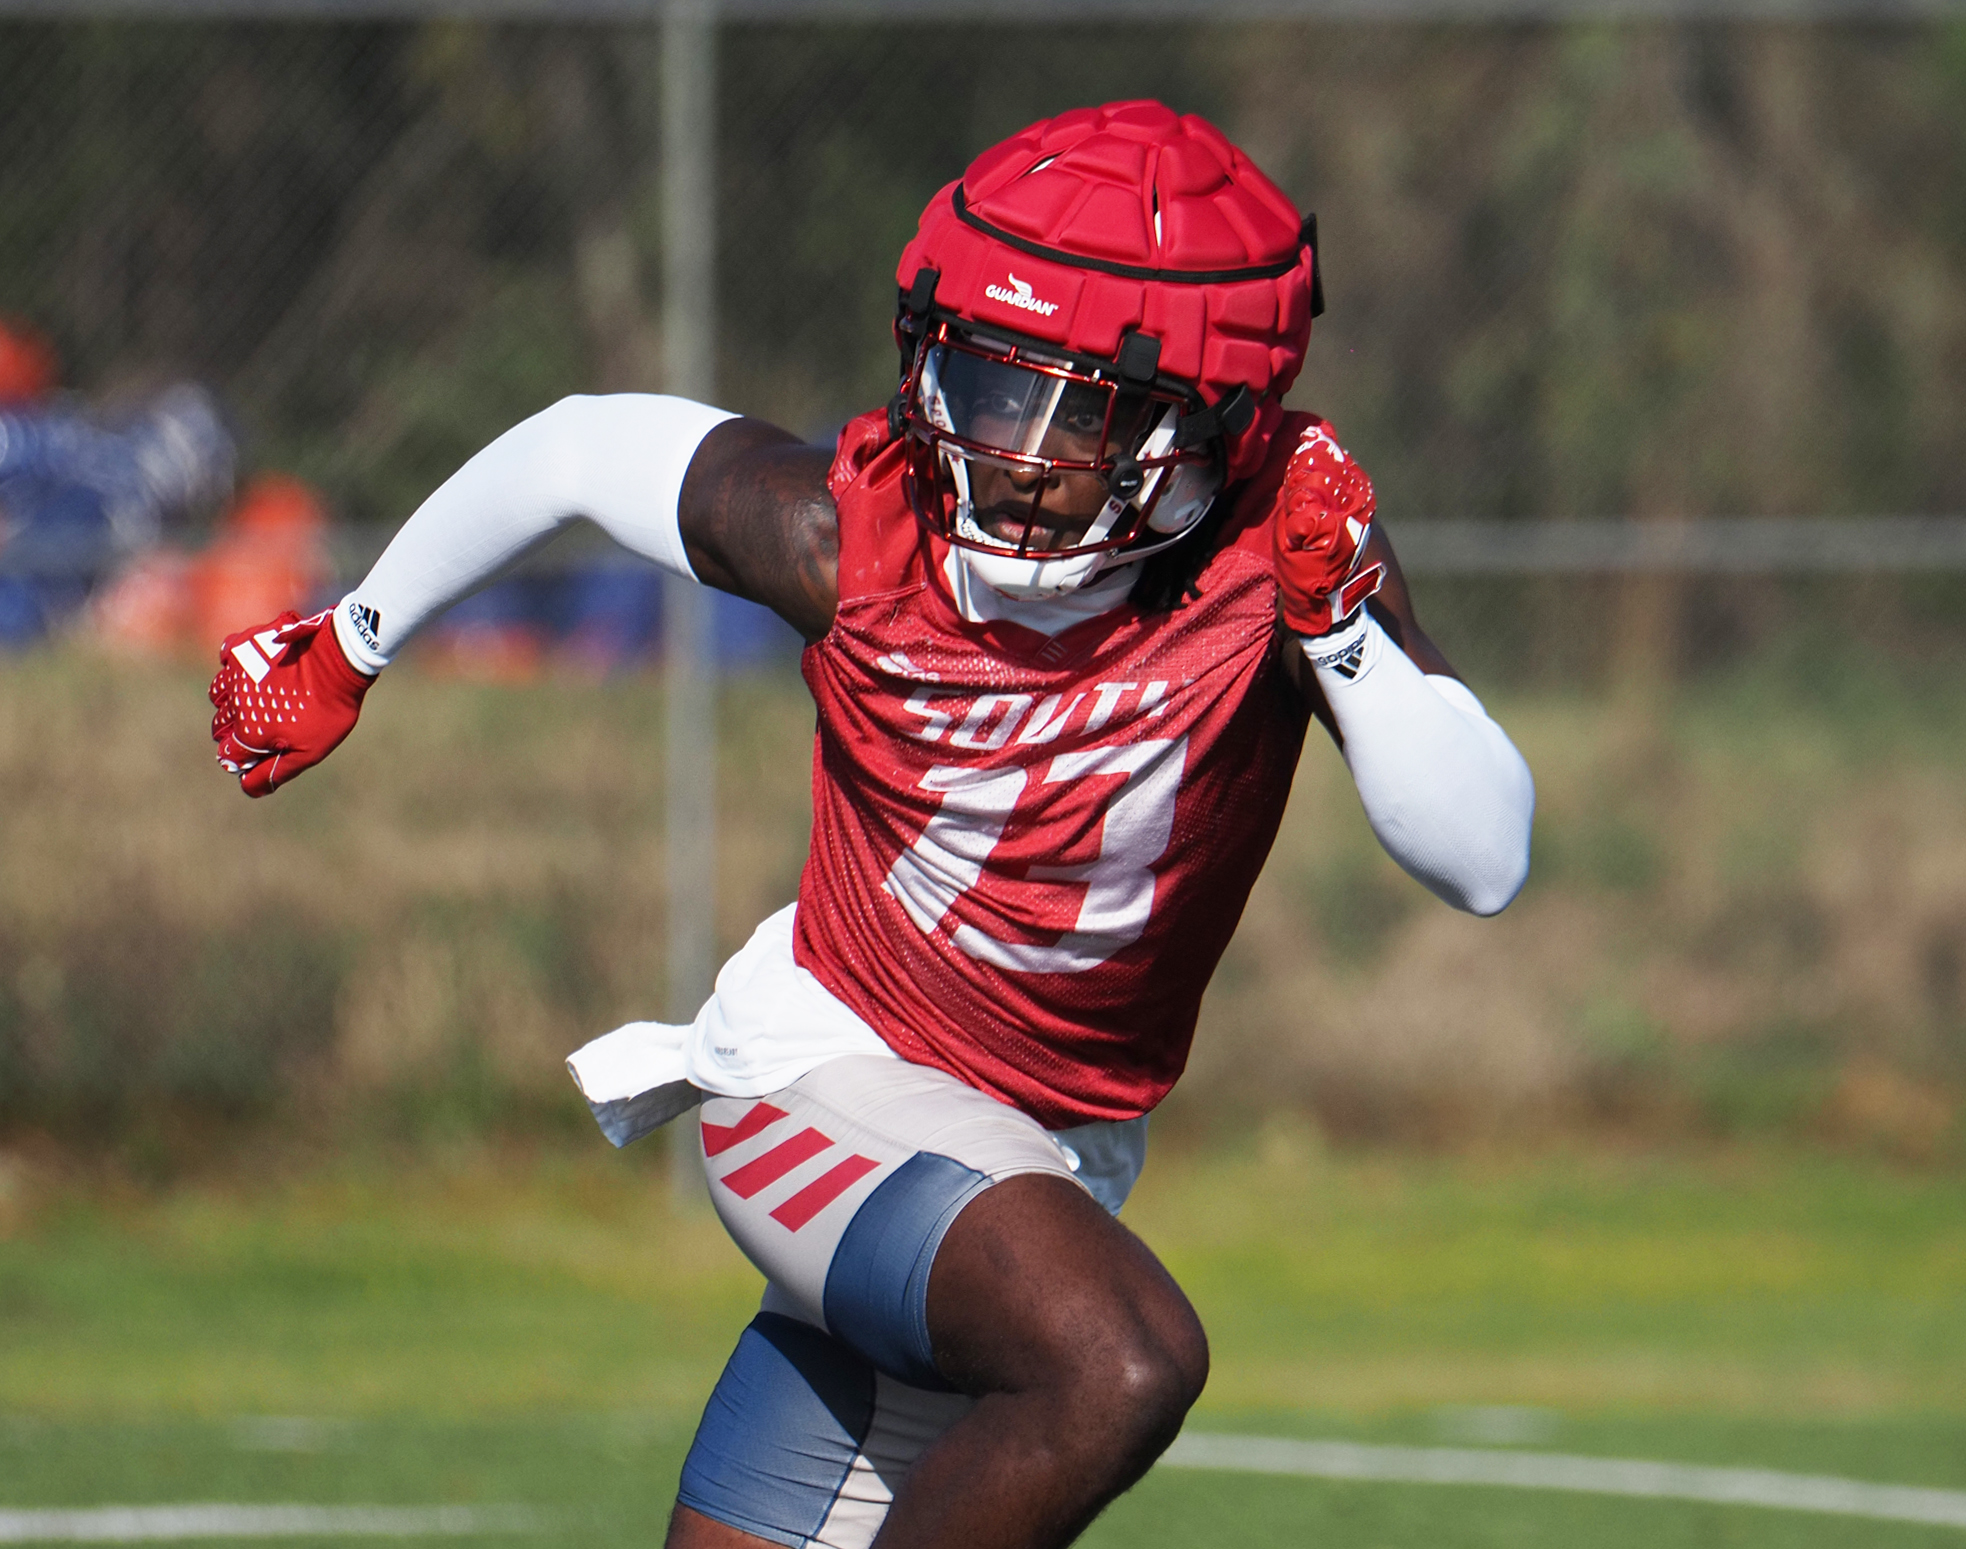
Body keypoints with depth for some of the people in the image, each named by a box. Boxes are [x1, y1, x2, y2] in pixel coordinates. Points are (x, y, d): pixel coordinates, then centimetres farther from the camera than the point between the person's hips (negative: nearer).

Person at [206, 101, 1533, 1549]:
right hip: (834, 1086, -3)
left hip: (1060, 1157, 3)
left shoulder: (1285, 535, -18)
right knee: (1120, 1364, -31)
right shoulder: (850, 533, -19)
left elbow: (1485, 862, -21)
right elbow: (578, 449, 1)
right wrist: (347, 648, 14)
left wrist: (1341, 623, -34)